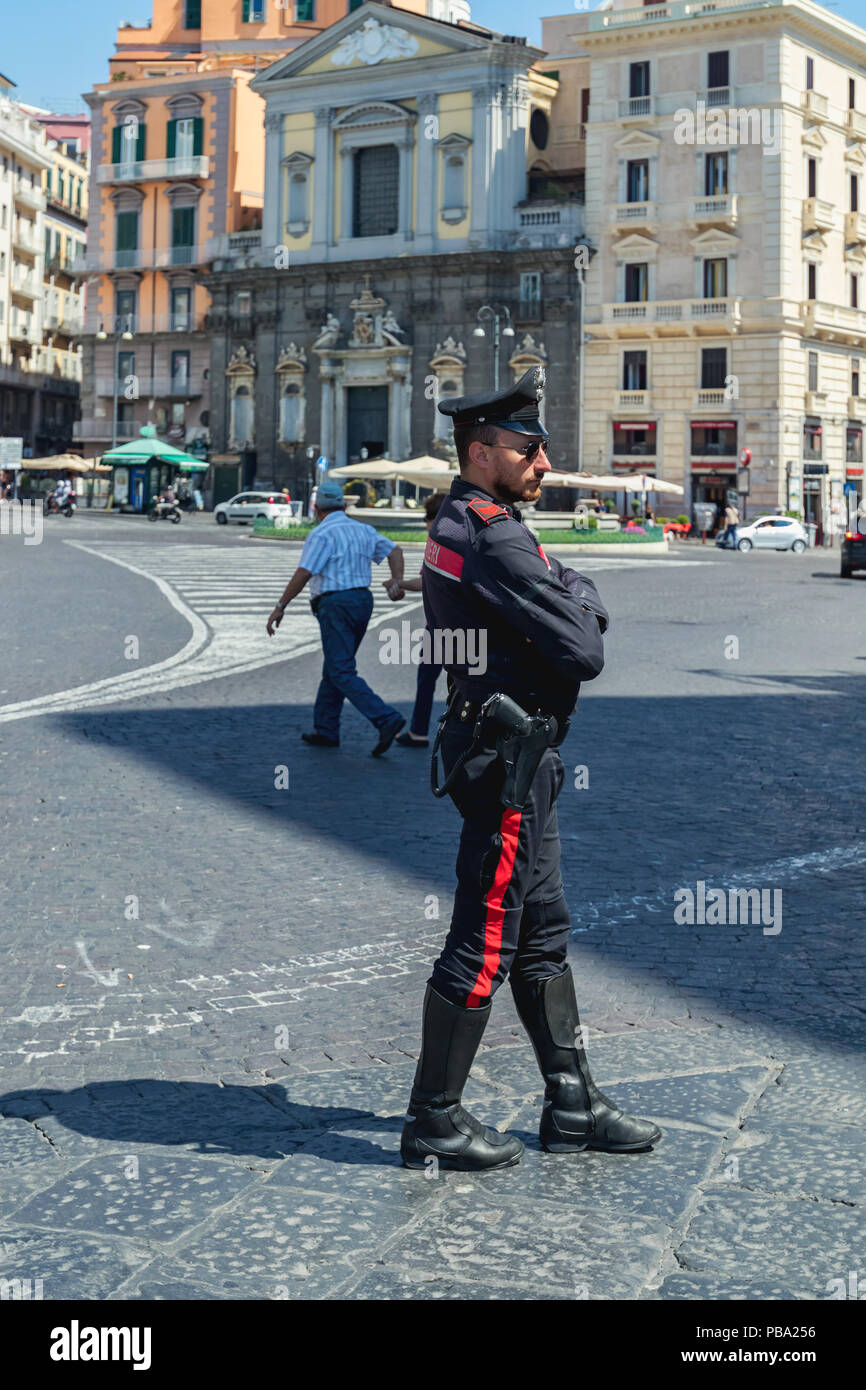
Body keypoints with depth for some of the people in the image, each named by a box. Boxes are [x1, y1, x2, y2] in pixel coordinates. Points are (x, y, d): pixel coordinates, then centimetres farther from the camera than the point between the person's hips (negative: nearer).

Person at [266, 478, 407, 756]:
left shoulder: (322, 535, -10)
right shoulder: (362, 530, 14)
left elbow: (303, 574, -16)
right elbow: (393, 549, 13)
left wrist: (281, 606, -12)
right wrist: (397, 580, 2)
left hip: (335, 604, -8)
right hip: (363, 600, 8)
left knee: (342, 673, -10)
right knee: (333, 669, 17)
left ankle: (386, 720, -23)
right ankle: (325, 730, 19)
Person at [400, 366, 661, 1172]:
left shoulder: (459, 525, 15)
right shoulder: (493, 536, -18)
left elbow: (590, 617, 17)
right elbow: (584, 652, -20)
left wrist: (572, 602, -4)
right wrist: (579, 593, -1)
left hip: (505, 753, 11)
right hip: (510, 755, -11)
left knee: (542, 934, 15)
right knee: (485, 940, -3)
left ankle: (572, 1104, 24)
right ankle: (433, 1121, 8)